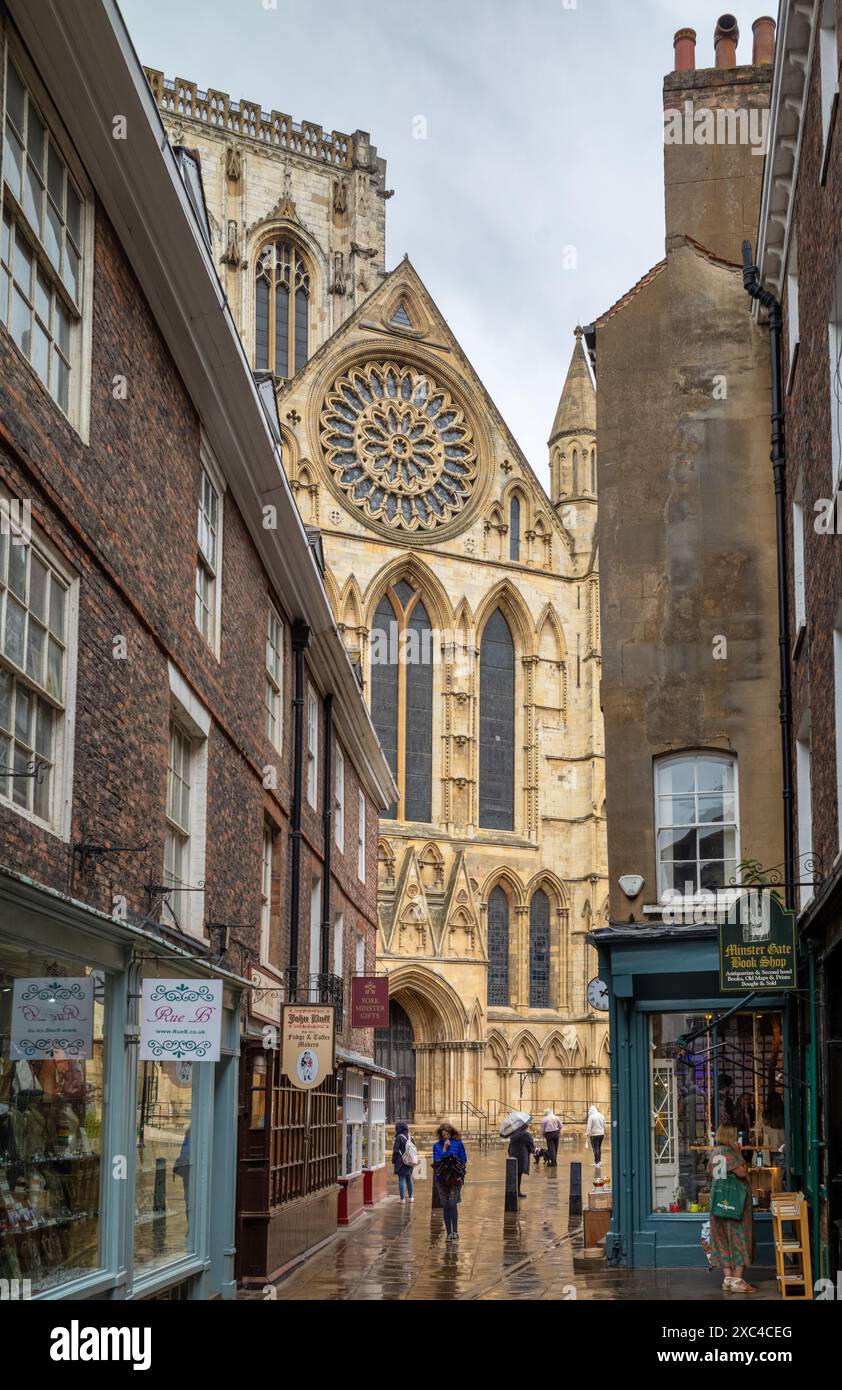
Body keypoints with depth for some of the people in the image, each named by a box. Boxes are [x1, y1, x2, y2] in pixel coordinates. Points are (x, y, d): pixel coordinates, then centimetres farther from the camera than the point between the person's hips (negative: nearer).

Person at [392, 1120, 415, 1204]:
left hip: (401, 1162, -6)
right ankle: (410, 1197, 24)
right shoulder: (410, 1136, 6)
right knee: (409, 1179, 16)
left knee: (401, 1179, -3)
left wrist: (393, 1161, -5)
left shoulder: (399, 1137, -12)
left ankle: (402, 1199, -5)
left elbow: (395, 1150, -13)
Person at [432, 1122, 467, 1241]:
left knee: (452, 1204, -12)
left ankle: (455, 1231, -6)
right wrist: (444, 1149, -10)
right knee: (445, 1206, 5)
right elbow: (436, 1161, -3)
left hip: (455, 1179, -2)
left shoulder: (458, 1144, 2)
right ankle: (449, 1232, 12)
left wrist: (461, 1176, -5)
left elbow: (464, 1160, 4)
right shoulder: (437, 1145, 6)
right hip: (442, 1179, 2)